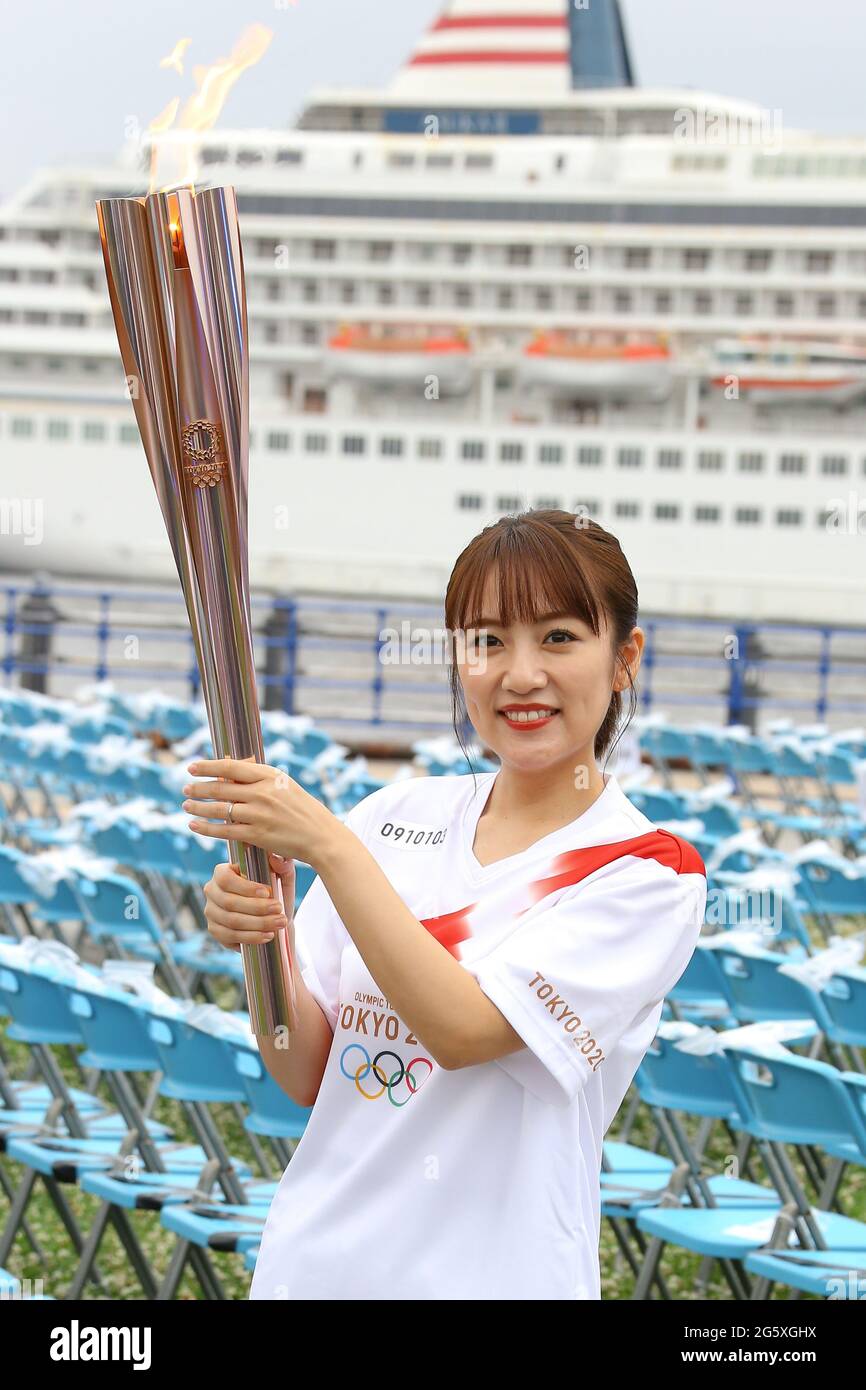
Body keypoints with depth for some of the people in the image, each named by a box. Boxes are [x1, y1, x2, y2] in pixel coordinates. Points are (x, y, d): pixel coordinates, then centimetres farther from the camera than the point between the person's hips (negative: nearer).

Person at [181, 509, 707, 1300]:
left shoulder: (648, 872, -9)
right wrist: (262, 944, -15)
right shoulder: (395, 816, 2)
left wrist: (327, 844, -23)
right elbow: (307, 1074, 2)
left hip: (490, 1273, -3)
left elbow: (464, 1029, -21)